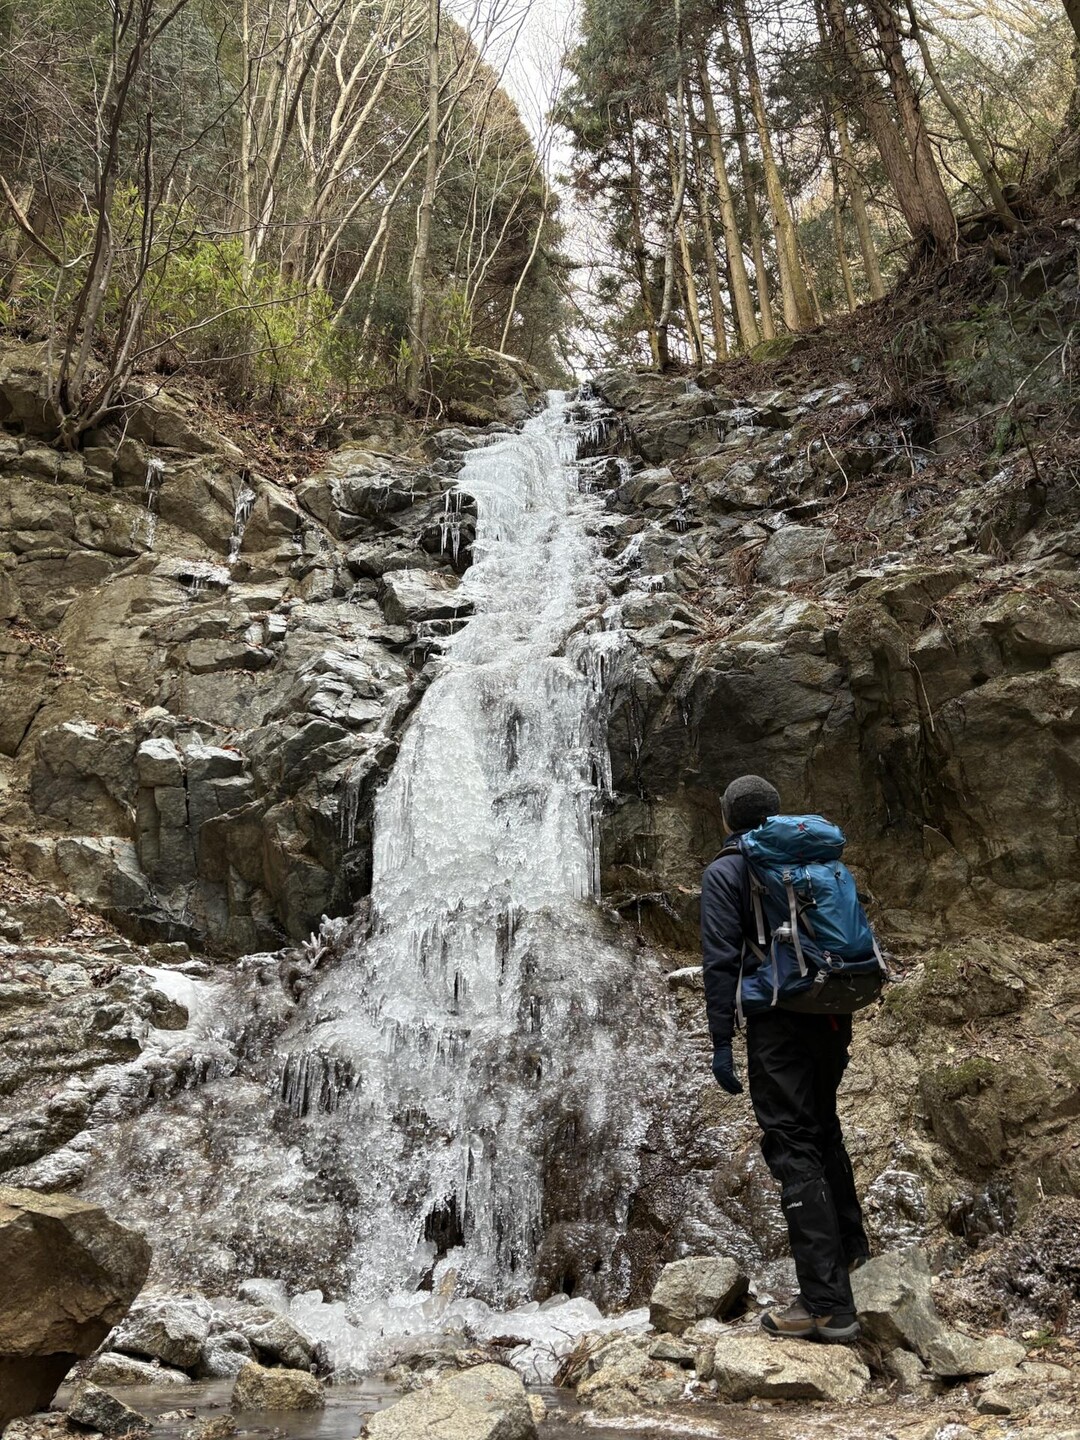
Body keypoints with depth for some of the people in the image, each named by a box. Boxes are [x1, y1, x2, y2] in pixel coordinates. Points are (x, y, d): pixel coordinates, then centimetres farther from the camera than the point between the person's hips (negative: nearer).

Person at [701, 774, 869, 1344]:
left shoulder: (724, 872, -5)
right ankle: (852, 1252, 40)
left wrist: (721, 1042, -10)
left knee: (794, 1149, -4)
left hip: (778, 1024, -7)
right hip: (832, 1019, 7)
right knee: (825, 1133, 25)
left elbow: (721, 959, -13)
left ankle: (827, 1306, -4)